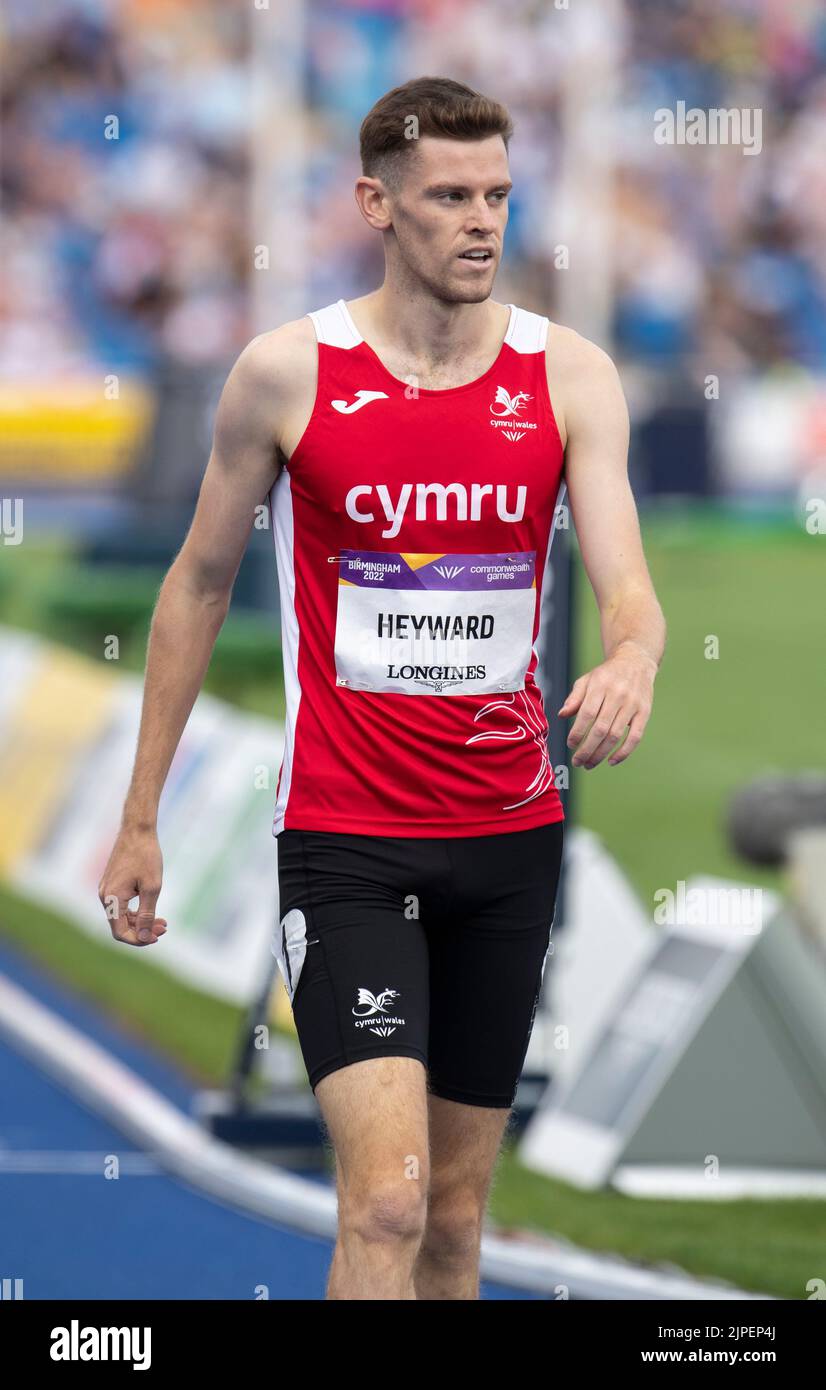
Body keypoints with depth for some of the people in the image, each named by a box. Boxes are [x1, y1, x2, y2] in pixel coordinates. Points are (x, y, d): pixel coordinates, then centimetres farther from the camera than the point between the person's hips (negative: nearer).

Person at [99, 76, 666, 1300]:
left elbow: (626, 583, -9)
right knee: (387, 1201, -18)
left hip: (510, 829, 3)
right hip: (343, 840, -3)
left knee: (457, 1206, 11)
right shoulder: (286, 374, -5)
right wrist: (141, 818, 6)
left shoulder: (570, 375, 0)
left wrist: (630, 663, -34)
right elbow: (199, 585, 6)